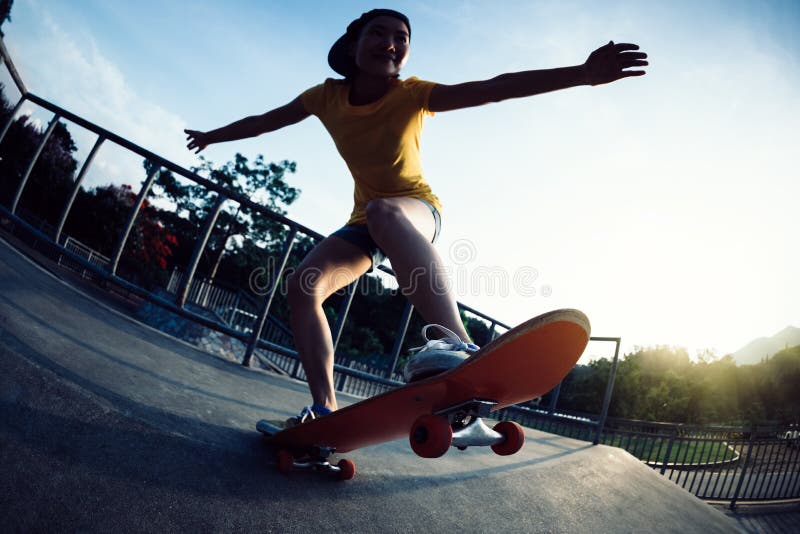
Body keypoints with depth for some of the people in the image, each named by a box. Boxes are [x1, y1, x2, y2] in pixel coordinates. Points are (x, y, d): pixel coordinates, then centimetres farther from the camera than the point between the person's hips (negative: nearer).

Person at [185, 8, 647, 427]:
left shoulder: (412, 95, -17)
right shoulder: (328, 97, -7)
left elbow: (495, 89, -30)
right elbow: (265, 122, 9)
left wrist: (582, 73, -40)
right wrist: (213, 136, 23)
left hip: (418, 211, -5)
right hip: (365, 221, 5)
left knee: (383, 211, -42)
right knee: (304, 286, -18)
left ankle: (457, 342, -62)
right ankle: (326, 407, -12)